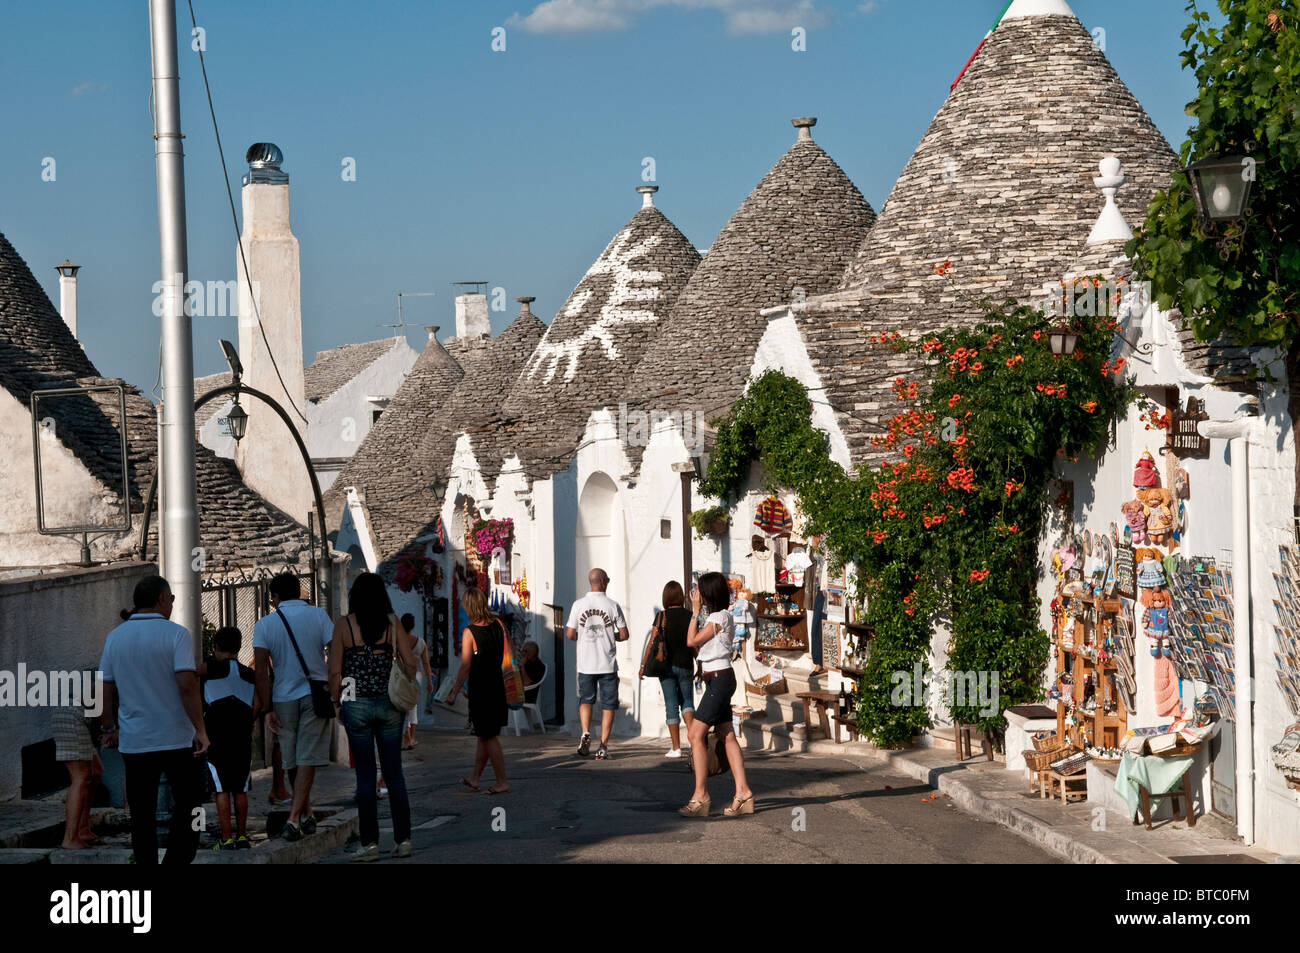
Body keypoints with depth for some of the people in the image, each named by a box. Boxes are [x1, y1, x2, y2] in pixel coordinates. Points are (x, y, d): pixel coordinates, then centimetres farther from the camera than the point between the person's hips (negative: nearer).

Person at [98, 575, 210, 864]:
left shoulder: (115, 637, 6)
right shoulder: (175, 634, -8)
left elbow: (104, 691, 8)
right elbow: (187, 685, -18)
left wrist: (110, 729, 20)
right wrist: (200, 729, -13)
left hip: (134, 741, 4)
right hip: (176, 739, -4)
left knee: (142, 816, 9)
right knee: (188, 806, 8)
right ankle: (177, 860, -3)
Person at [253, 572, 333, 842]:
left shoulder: (264, 625, -1)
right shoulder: (317, 616, -3)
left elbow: (262, 672, -6)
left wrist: (268, 709, -2)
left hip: (283, 699, 1)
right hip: (314, 695, -1)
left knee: (292, 761, 15)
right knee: (307, 759, -2)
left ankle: (307, 814, 26)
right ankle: (294, 818, -14)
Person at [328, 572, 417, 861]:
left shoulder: (344, 625, -3)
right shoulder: (392, 623, 1)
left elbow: (335, 671, -4)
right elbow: (410, 663, -3)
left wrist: (337, 702, 7)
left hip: (356, 705, -1)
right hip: (389, 705, 1)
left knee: (365, 775, 4)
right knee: (394, 773, 8)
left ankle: (370, 843, 4)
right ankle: (403, 840, 9)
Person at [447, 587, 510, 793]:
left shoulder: (470, 632, -17)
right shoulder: (498, 624, 0)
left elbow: (465, 667, -17)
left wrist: (454, 693, -10)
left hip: (480, 689, -6)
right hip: (498, 685, 6)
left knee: (489, 737, 1)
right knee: (484, 736, 16)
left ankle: (502, 783, 3)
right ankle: (474, 779, 26)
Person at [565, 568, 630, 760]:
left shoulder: (578, 605, -2)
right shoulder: (612, 606, -5)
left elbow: (570, 634, -1)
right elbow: (624, 635, -4)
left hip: (585, 664, 1)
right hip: (608, 664, -1)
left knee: (585, 700, 17)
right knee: (608, 704, 6)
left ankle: (586, 733, -6)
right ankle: (603, 746, 1)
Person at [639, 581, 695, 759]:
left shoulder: (662, 616, -6)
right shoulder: (690, 616, -2)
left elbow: (653, 642, -6)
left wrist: (643, 665, 1)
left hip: (667, 665, -1)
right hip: (685, 665, 1)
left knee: (671, 705, 3)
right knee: (687, 701, 15)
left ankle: (676, 747, 3)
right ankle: (691, 730, -12)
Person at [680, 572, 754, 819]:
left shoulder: (719, 617, -14)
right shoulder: (718, 617, 15)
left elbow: (692, 641, -14)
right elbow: (696, 644, 17)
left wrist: (696, 610, -7)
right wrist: (697, 610, 15)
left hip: (719, 680, -10)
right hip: (717, 680, 10)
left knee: (696, 734, -10)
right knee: (728, 737, 8)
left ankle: (700, 794, -10)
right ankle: (743, 792, 7)